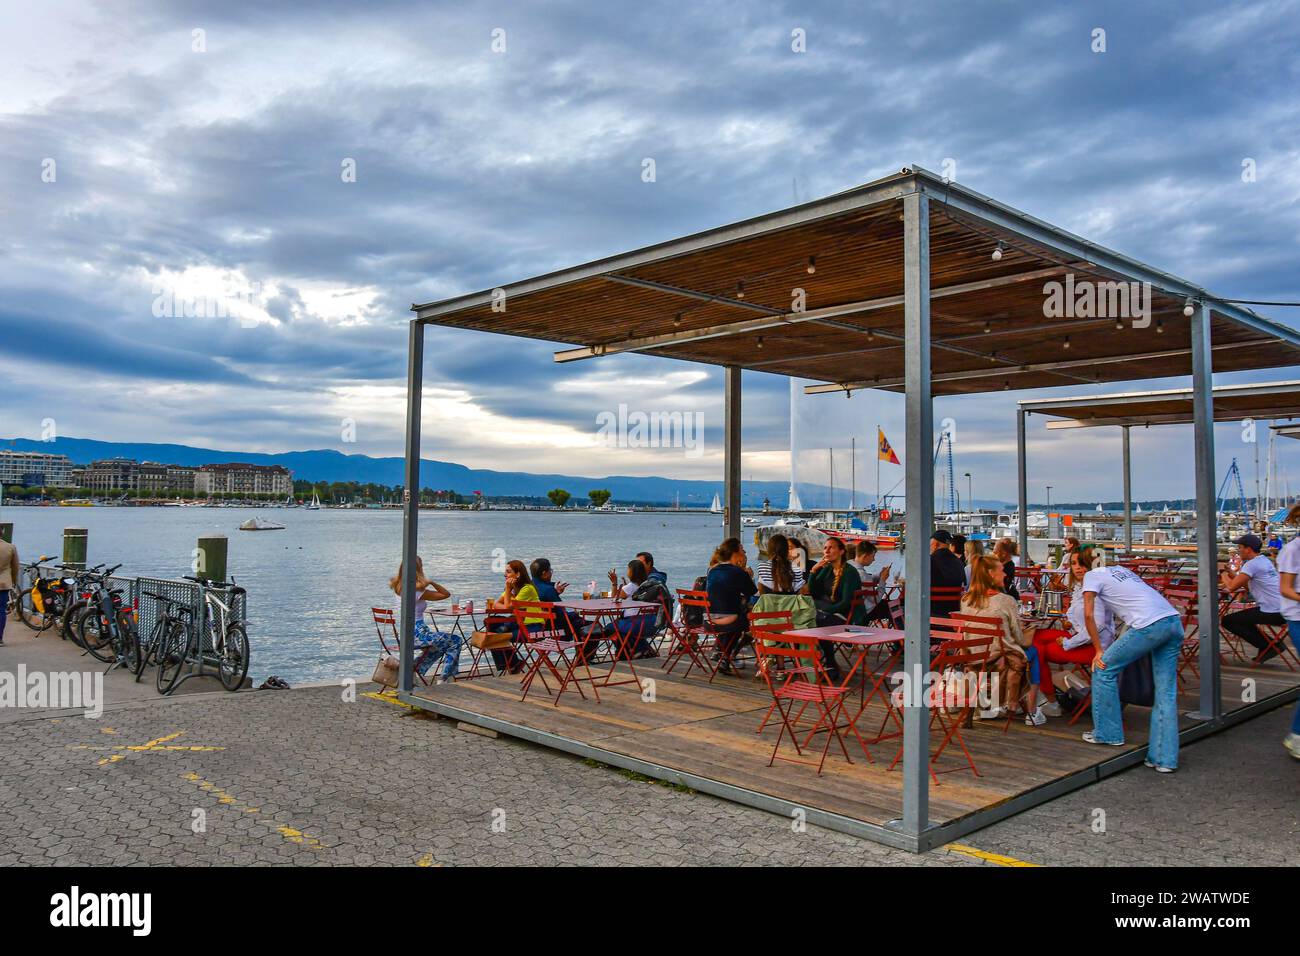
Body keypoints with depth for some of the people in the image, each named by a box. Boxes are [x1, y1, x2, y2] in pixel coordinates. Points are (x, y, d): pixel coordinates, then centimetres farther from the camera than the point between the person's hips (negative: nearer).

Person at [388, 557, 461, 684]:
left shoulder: (398, 587, 1)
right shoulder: (419, 591, -19)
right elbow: (446, 594, -13)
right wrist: (431, 582, -7)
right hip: (418, 634, -8)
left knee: (439, 646, 32)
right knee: (455, 642, 10)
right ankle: (443, 679, 10)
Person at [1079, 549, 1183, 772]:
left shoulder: (1092, 576, 8)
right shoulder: (1120, 570, 29)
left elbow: (1089, 615, -1)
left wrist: (1099, 650, 6)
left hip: (1150, 625, -8)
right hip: (1174, 621, 8)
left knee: (1104, 668, 10)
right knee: (1166, 693, 8)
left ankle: (1107, 733, 19)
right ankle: (1165, 759, 10)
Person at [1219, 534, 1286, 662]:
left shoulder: (1251, 564, -15)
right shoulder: (1265, 561, 15)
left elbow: (1232, 587, -15)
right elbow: (1249, 586, 22)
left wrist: (1224, 576, 5)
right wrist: (1232, 576, 12)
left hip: (1272, 613, -10)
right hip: (1282, 610, 10)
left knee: (1228, 621, -2)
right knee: (1242, 617, 27)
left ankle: (1267, 647, 1)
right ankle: (1267, 647, 22)